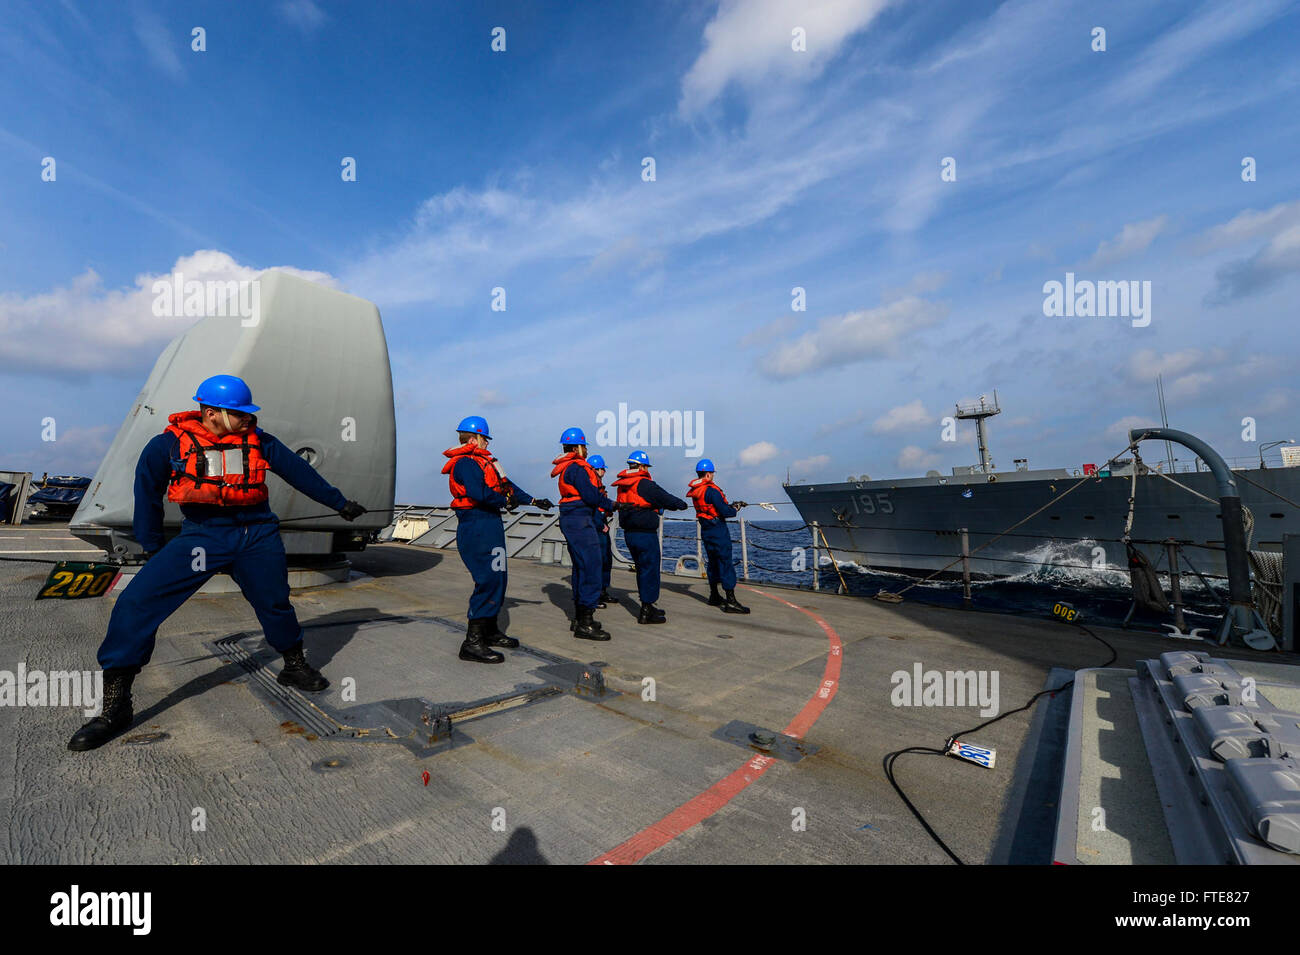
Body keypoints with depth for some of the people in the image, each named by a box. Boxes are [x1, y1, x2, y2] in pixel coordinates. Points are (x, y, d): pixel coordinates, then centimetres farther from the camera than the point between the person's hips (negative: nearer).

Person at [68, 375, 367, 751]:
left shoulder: (258, 441, 2)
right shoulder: (169, 445, -3)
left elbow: (300, 472, 10)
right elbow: (147, 491, 10)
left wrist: (340, 502, 17)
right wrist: (152, 547, 14)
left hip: (258, 534, 1)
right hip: (201, 534, -1)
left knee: (275, 604, 6)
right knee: (136, 603, -12)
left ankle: (294, 667, 32)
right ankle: (115, 706, 2)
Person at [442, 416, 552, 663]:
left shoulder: (481, 461, 19)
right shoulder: (465, 462, -13)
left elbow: (505, 484, 24)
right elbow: (480, 493, -26)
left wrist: (533, 500, 24)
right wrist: (506, 501, -10)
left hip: (490, 525, 11)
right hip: (477, 527, -11)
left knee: (497, 580, 15)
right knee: (488, 581, -13)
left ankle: (490, 631, 28)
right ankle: (472, 643, -8)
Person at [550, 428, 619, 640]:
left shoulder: (567, 467, 18)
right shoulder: (577, 467, -14)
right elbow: (590, 495, -21)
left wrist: (606, 504, 10)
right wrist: (611, 505, -7)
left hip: (571, 519, 11)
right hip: (580, 521, -11)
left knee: (581, 567, 16)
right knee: (591, 567, -11)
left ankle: (579, 618, 24)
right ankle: (585, 624, -10)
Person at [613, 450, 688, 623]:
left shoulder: (622, 486, 10)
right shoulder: (645, 484, -15)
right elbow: (665, 497, -11)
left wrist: (658, 507, 25)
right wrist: (682, 504, 7)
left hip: (629, 534, 9)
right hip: (645, 534, -9)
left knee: (642, 569, 19)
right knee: (650, 570, -1)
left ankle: (647, 607, 28)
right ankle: (646, 612, 2)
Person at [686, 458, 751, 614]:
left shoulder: (694, 491, 8)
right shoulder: (711, 490, -19)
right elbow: (725, 512, -20)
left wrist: (732, 504, 14)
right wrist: (735, 508, 1)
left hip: (705, 530, 9)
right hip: (718, 530, -9)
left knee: (712, 562, 18)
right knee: (725, 562, -6)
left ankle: (714, 596, 28)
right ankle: (731, 602, -6)